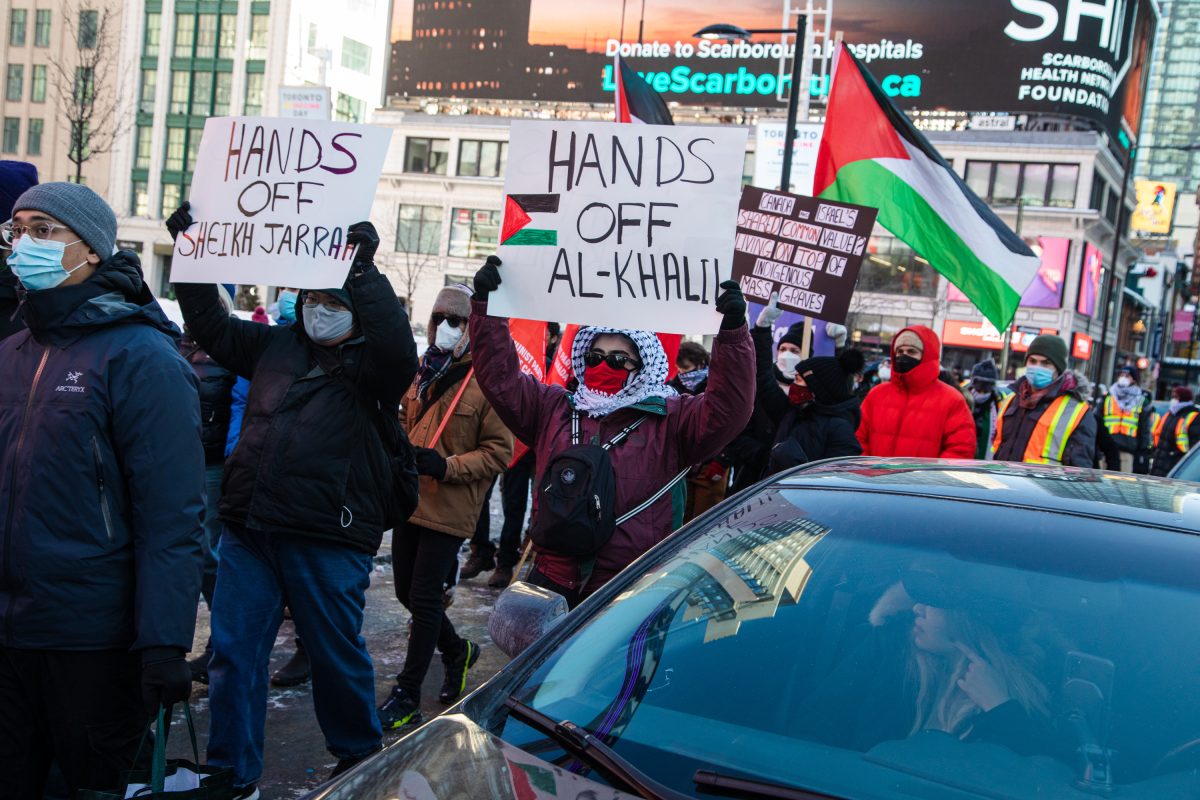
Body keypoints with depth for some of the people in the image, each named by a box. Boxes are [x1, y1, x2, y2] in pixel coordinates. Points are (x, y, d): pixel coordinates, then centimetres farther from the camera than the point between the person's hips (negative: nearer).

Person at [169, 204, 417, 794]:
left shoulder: (369, 364, -2)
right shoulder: (276, 345, 15)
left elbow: (398, 345, -24)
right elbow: (211, 324, 23)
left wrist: (363, 270, -29)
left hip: (328, 540, -5)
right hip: (250, 530, 5)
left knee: (336, 652, 10)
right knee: (233, 650, 6)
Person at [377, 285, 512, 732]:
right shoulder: (422, 373, 10)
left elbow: (499, 453, -11)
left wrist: (446, 465, -21)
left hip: (448, 510, -7)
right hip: (411, 502, 7)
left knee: (424, 598, -2)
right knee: (408, 592, 14)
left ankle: (407, 698, 11)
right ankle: (458, 652, 39)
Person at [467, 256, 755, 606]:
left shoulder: (669, 420, 0)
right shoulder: (554, 409, 11)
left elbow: (727, 409, -15)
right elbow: (500, 377, 6)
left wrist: (732, 334, -28)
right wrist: (485, 307, -4)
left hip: (631, 592, -3)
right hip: (553, 581, 3)